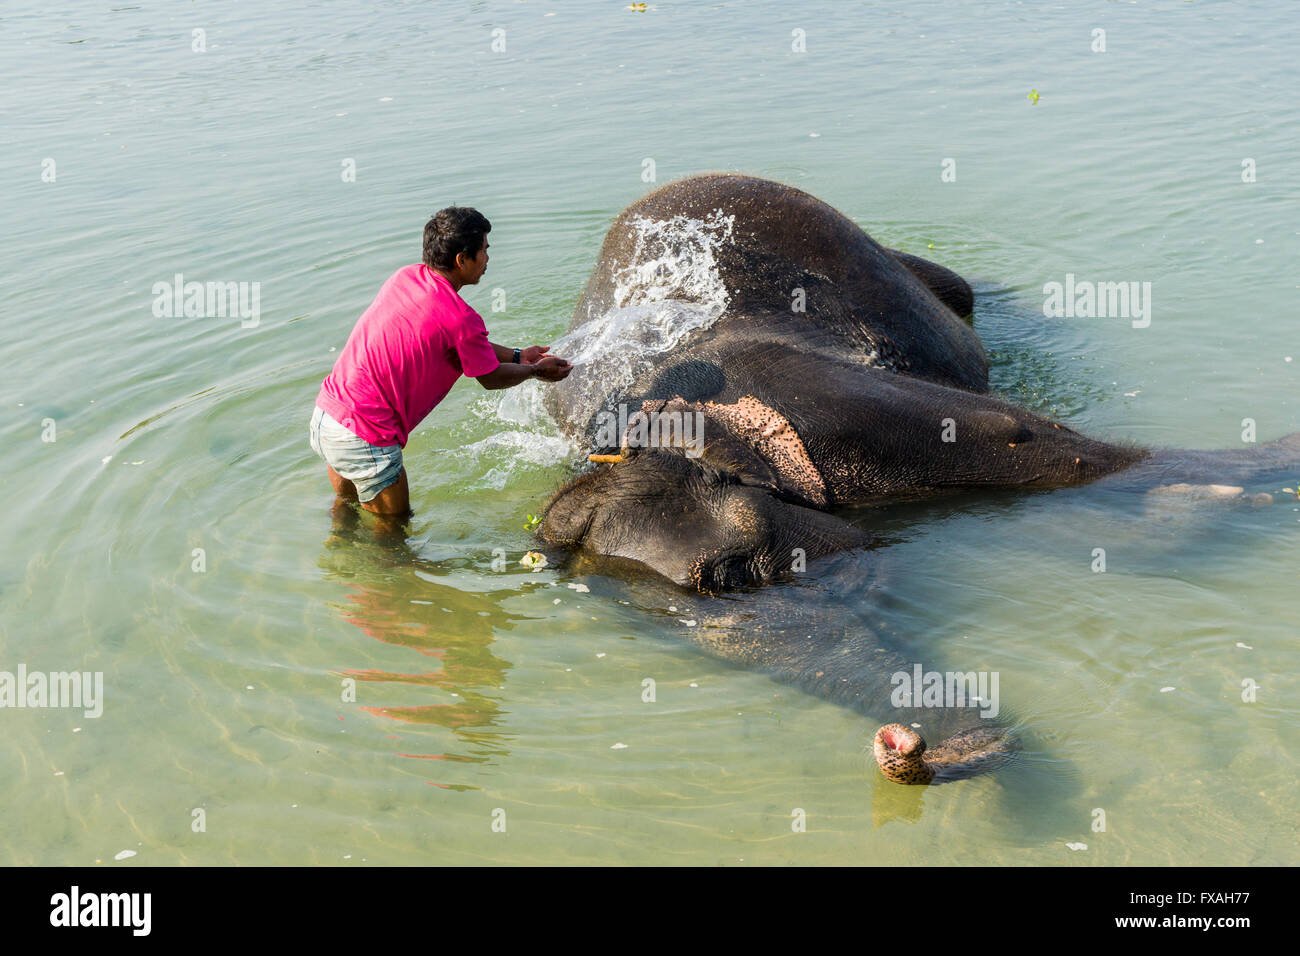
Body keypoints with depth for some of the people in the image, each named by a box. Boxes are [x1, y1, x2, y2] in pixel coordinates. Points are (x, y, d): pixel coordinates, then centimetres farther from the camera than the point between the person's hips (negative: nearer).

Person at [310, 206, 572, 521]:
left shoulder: (405, 277, 5)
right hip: (365, 439, -9)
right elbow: (491, 378, 0)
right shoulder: (461, 318, -19)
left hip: (324, 415, 9)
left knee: (347, 502, 33)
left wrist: (516, 355, 26)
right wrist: (536, 370, 19)